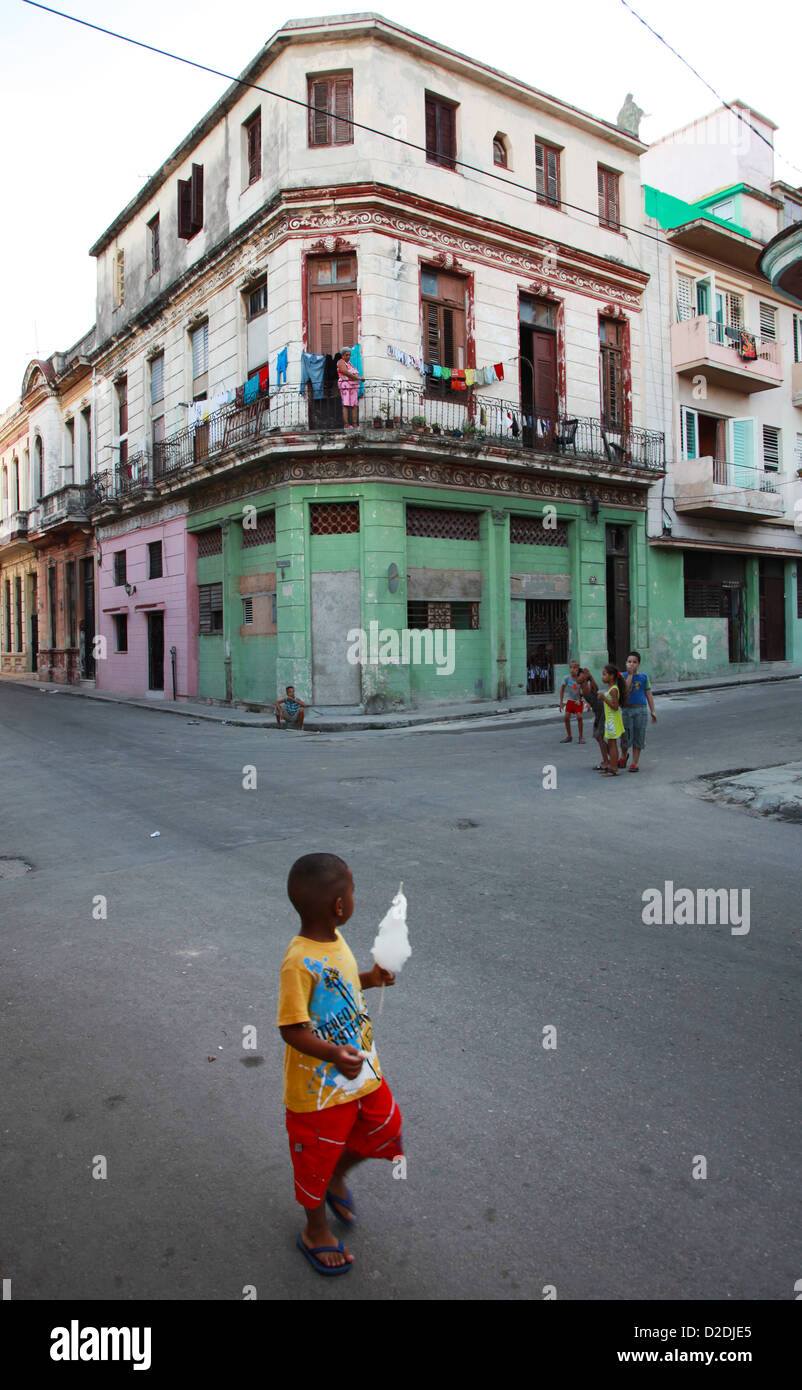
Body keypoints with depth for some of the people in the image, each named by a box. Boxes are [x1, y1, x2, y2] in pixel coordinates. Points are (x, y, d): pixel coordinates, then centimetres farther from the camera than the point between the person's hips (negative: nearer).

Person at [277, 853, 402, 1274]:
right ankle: (315, 1232, 42)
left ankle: (336, 1178, 50)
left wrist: (370, 979, -1)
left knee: (385, 1127, 23)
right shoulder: (299, 962, -31)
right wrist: (333, 1054, -41)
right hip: (320, 1085, -8)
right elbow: (291, 1029, -29)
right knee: (317, 1156, 15)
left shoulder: (335, 940, -4)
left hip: (362, 1070, 8)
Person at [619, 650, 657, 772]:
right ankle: (624, 755, 28)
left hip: (641, 709, 1)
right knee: (626, 737, -3)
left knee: (638, 737, 4)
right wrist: (630, 674, -16)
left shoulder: (643, 676, 6)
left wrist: (652, 711, 7)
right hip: (627, 709, -1)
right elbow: (626, 690, -15)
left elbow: (649, 694, 9)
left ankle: (635, 763, 14)